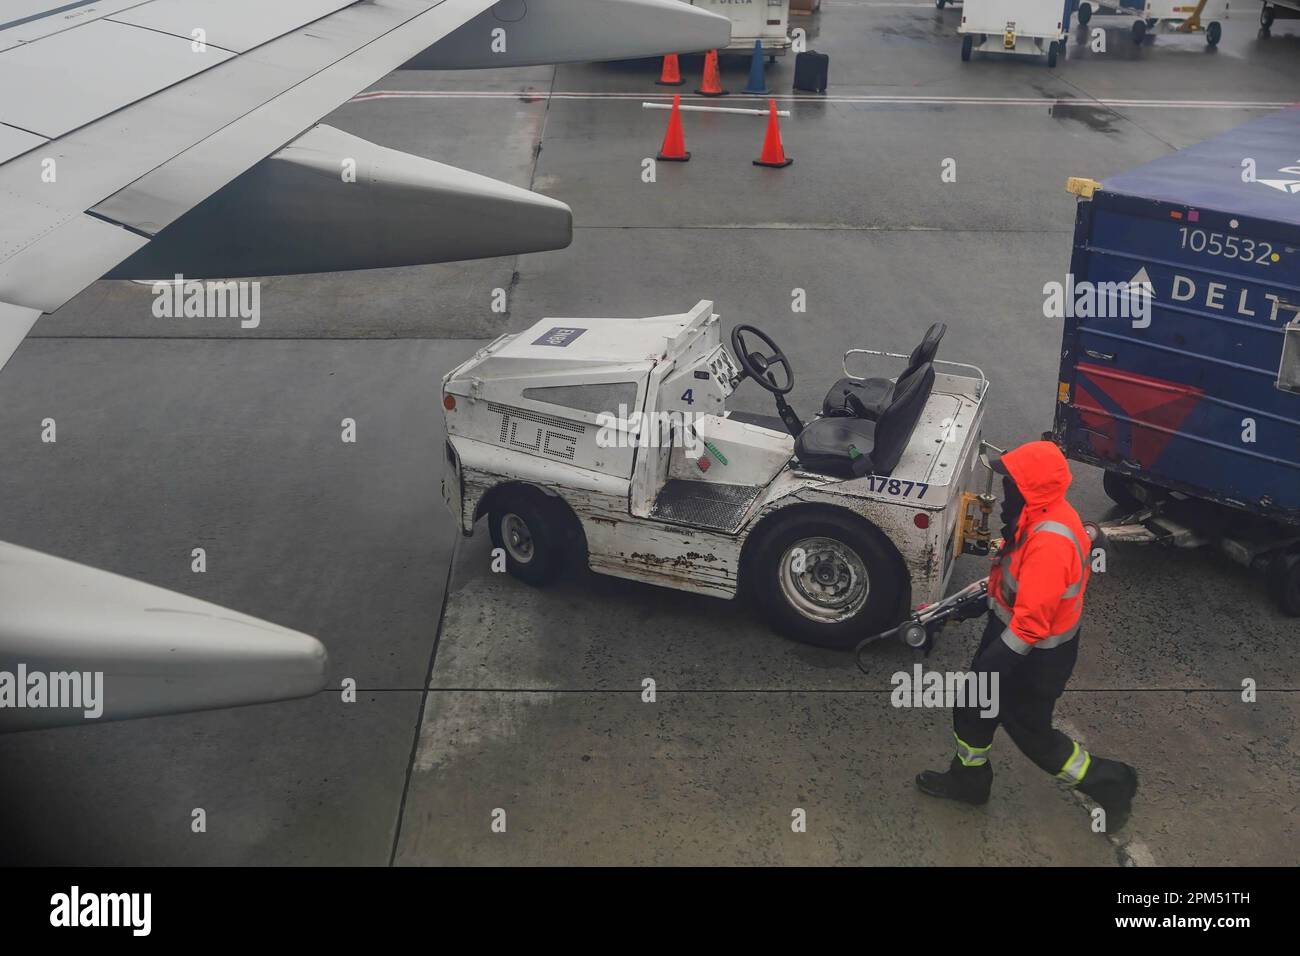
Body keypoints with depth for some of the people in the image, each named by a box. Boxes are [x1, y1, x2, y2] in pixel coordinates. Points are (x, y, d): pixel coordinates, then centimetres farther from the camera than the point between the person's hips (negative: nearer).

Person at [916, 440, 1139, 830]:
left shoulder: (1049, 541, -36)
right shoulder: (1037, 516, -5)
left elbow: (1031, 622, -33)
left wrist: (990, 667, -27)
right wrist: (973, 603, 17)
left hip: (1036, 654, -9)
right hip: (1009, 627, 9)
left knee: (1029, 729, 10)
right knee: (974, 705, 22)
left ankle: (1109, 782, 28)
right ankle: (968, 779, 43)